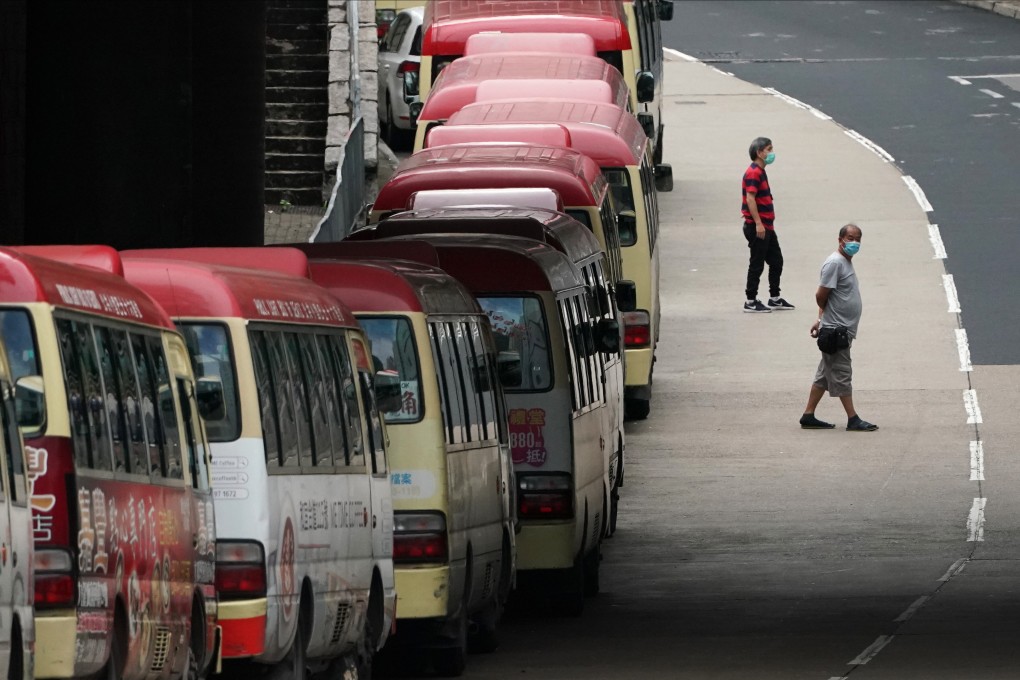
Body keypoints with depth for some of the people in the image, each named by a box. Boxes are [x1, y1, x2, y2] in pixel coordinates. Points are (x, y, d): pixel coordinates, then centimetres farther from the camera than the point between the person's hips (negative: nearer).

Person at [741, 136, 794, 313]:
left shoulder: (760, 172, 16)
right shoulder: (753, 173, -15)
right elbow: (750, 198, -22)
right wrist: (758, 224, -25)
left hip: (766, 227, 10)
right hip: (757, 227, -10)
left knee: (776, 261, 15)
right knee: (757, 264, -4)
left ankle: (774, 299, 24)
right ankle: (750, 302, 3)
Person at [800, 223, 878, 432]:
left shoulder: (846, 262, 15)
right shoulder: (834, 263, -16)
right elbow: (821, 295, -18)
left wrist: (821, 318, 12)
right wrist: (824, 315, -1)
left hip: (842, 329, 10)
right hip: (835, 329, -10)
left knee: (825, 374, 12)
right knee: (841, 375, -4)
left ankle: (808, 416, 17)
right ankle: (853, 420, 0)